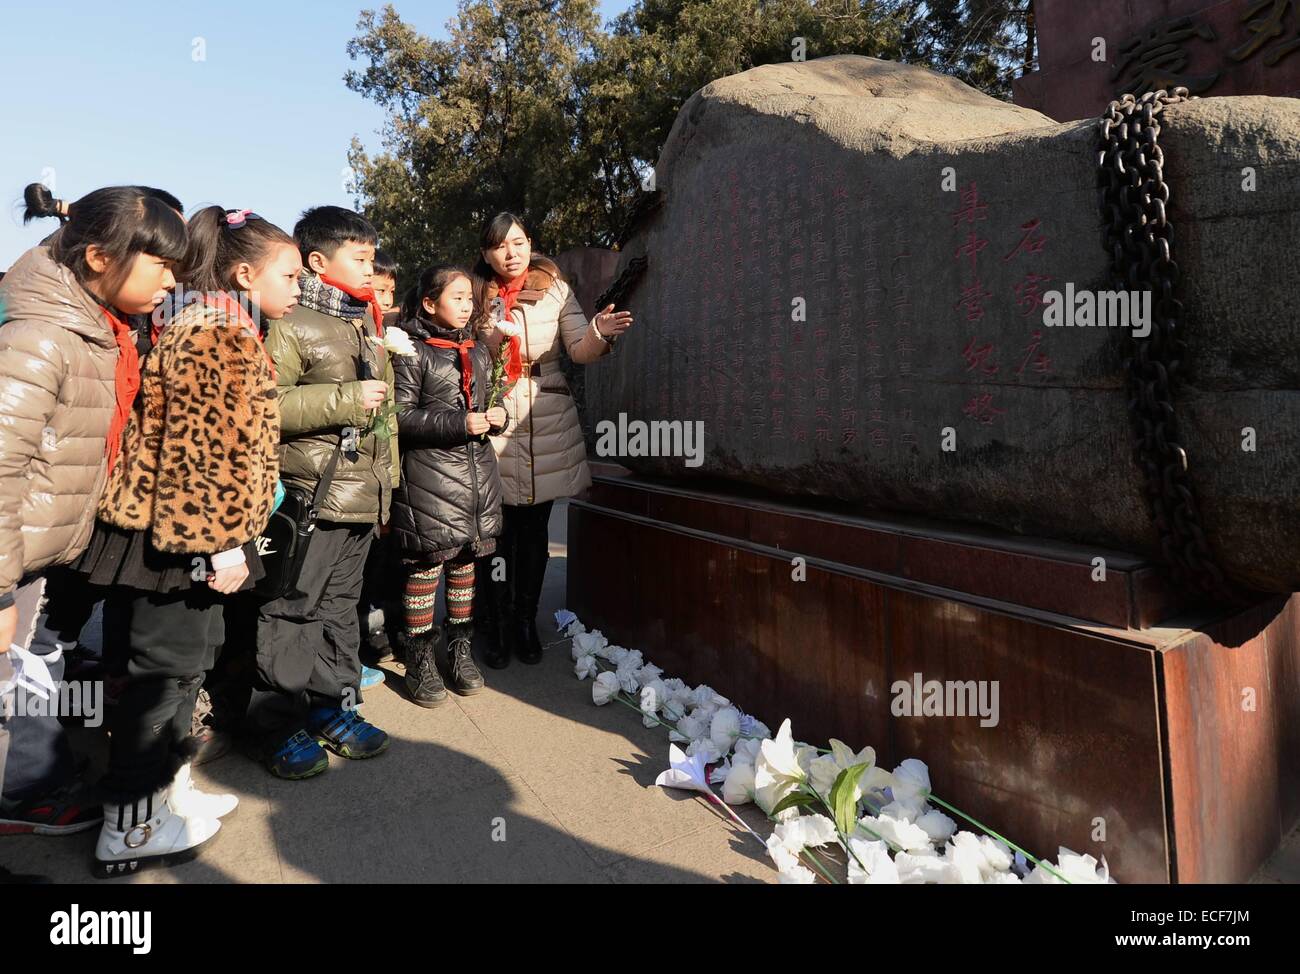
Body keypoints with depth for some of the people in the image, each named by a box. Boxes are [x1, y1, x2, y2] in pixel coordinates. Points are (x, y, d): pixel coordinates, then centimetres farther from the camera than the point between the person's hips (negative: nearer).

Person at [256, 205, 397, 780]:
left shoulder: (368, 327, 17)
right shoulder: (292, 325, -8)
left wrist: (386, 481, 22)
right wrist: (346, 400, -20)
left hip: (361, 496, 8)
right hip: (310, 496, -8)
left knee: (341, 605, 15)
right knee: (293, 612, -2)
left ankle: (334, 707, 26)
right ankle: (290, 725, 11)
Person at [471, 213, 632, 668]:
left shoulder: (555, 289, 4)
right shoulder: (475, 295, 4)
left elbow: (580, 351, -2)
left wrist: (598, 333, -23)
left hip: (547, 423, 1)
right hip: (494, 421, 0)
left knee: (534, 531, 8)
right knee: (498, 532, 0)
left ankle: (526, 622, 22)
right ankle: (499, 628, 14)